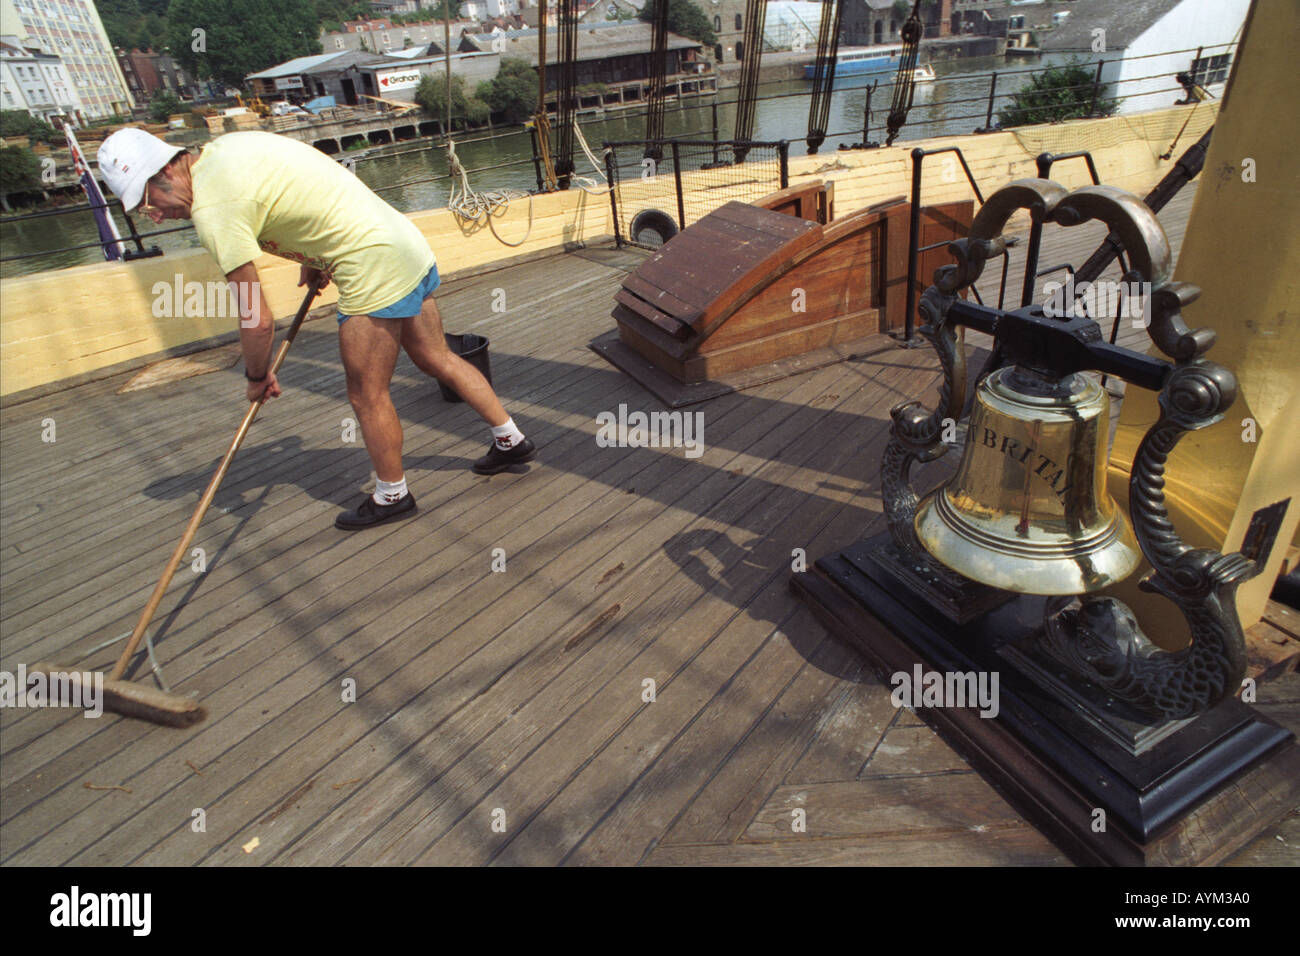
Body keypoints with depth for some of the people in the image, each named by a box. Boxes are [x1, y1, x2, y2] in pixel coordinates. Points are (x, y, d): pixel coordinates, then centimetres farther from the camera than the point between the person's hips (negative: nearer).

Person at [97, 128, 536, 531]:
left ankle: (392, 495, 21)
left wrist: (257, 376, 2)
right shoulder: (225, 146, 11)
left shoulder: (212, 208, -16)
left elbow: (257, 321, -15)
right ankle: (511, 440, 30)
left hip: (375, 270, -10)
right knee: (436, 357, 19)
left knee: (367, 396, 4)